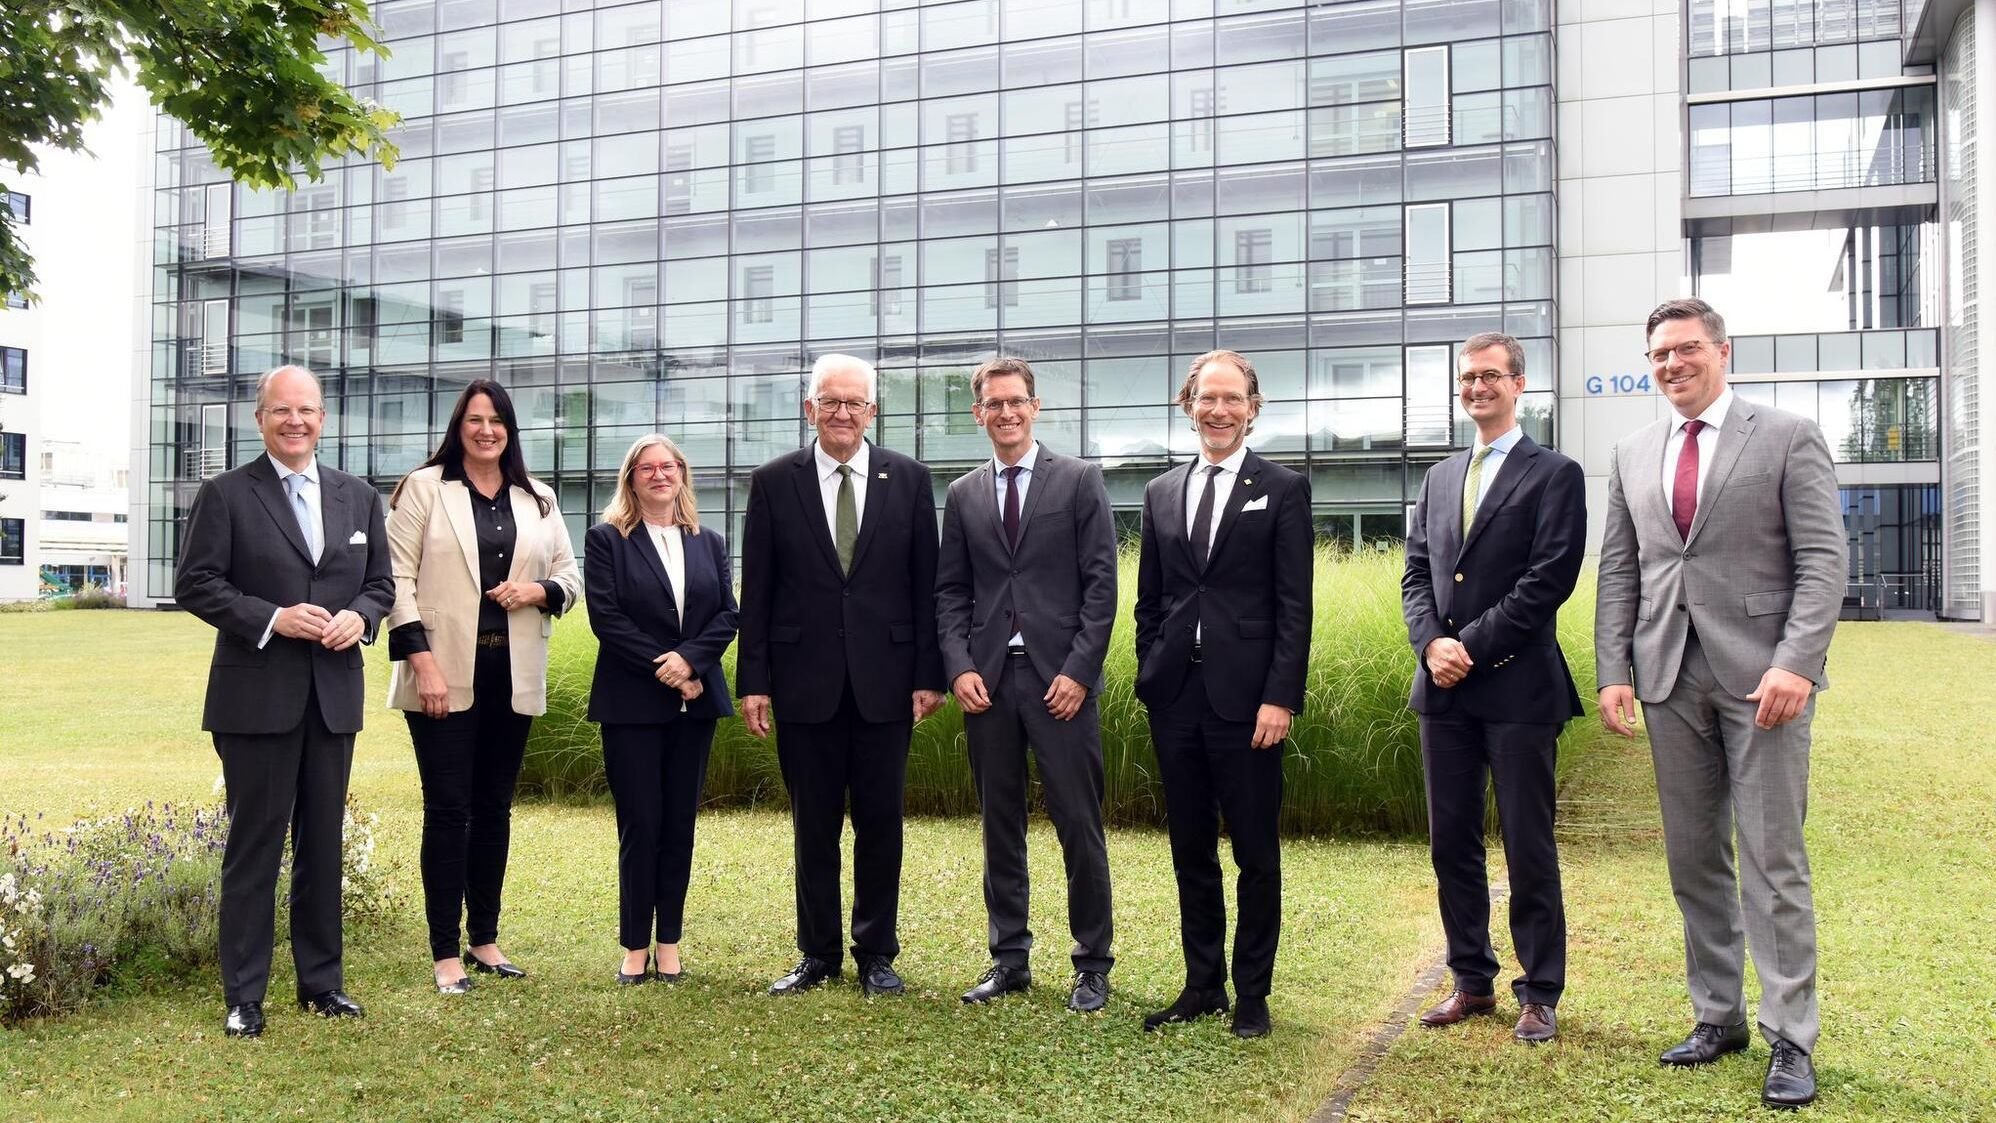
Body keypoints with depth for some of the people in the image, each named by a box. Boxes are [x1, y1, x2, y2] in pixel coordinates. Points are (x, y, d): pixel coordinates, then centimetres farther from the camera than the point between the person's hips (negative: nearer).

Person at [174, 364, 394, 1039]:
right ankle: (244, 995, 12)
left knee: (323, 841, 11)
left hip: (334, 694, 4)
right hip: (256, 696, -4)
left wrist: (360, 616, -8)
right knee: (255, 843, 2)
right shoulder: (226, 495, -1)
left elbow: (381, 583, 14)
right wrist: (272, 617, -17)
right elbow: (194, 584, -5)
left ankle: (321, 980, 23)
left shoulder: (359, 498, 11)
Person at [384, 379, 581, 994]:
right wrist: (423, 662, -13)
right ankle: (446, 953, 5)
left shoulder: (537, 499, 13)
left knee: (495, 808, 10)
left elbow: (569, 576, 16)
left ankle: (485, 939, 22)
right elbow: (397, 578, -5)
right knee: (448, 809, -2)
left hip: (512, 674, 4)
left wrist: (537, 590, -8)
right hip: (444, 672, -4)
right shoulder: (424, 488, 1)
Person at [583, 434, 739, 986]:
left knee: (679, 824, 6)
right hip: (631, 702, -3)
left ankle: (669, 942, 15)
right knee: (640, 826, -1)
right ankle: (635, 946, 10)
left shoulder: (709, 543, 13)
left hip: (696, 700, 3)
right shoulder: (606, 539, 2)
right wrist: (661, 668, -14)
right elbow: (606, 617, -8)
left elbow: (727, 615, 4)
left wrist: (689, 658, -13)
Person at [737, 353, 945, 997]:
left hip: (885, 682, 0)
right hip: (805, 683, 0)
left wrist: (929, 674, -2)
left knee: (880, 825, 7)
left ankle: (876, 955, 21)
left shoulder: (909, 480, 4)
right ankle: (818, 955, 22)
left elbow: (926, 586, 4)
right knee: (813, 828, 9)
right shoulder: (774, 482, 3)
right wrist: (753, 681, -2)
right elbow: (756, 593, 3)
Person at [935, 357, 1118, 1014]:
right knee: (999, 827, 10)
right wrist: (959, 667, -3)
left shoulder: (1080, 481, 2)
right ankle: (1009, 959, 20)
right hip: (987, 681, 4)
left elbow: (1101, 584, -3)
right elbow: (950, 592, 11)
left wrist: (1079, 670, -11)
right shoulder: (963, 495, 12)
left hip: (1060, 678, -3)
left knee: (1079, 826, -1)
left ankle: (1093, 965, 11)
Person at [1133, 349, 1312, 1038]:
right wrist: (1150, 681, 7)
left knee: (1256, 853, 4)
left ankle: (1252, 994, 16)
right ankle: (1202, 986, 23)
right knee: (1191, 852, 11)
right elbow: (1148, 602, 15)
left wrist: (1281, 697, -12)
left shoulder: (1283, 490, 0)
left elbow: (1295, 605, -5)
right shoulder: (1162, 493, 13)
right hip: (1176, 697, 4)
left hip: (1246, 697, -4)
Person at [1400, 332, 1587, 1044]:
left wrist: (1473, 645, -14)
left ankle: (1540, 994, 13)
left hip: (1518, 687, -5)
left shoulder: (1554, 475, -1)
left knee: (1529, 847, 1)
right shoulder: (1440, 478, 17)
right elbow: (1416, 572, 12)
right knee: (1451, 843, 9)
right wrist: (1432, 642, -6)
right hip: (1444, 688, 6)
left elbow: (1551, 578, -11)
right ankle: (1471, 981, 21)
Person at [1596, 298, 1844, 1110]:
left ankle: (1790, 1041, 6)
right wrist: (1614, 671, 2)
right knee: (1693, 859, 9)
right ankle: (1718, 1016, 20)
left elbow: (1822, 561, -6)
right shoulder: (1633, 455, 13)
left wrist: (1796, 664, -18)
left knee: (1773, 859, -3)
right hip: (1671, 677, 4)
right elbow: (1618, 573, 12)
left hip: (1761, 674, -4)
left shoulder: (1787, 437, 1)